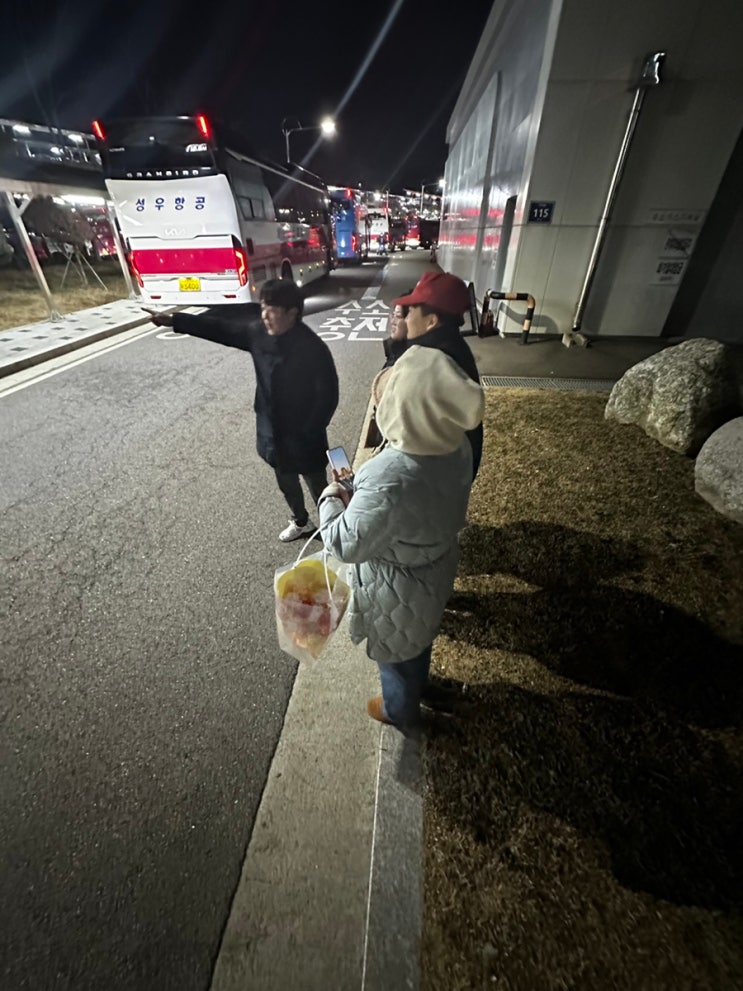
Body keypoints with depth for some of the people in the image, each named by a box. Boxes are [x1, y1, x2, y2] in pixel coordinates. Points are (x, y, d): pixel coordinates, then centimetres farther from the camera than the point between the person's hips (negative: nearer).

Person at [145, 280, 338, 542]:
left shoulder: (314, 349, -22)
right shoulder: (258, 332, -3)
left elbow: (328, 397, -19)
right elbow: (221, 329, 9)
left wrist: (308, 434, -17)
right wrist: (173, 320, 8)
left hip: (303, 438, -6)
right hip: (272, 433, 7)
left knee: (318, 488, 11)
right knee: (286, 483, 24)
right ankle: (301, 522, 50)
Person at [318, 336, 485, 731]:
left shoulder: (389, 481, -43)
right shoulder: (458, 446, -16)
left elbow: (346, 545, -29)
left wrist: (331, 499, -11)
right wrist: (358, 498, 2)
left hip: (398, 590, -7)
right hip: (435, 565, 7)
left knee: (397, 652, 26)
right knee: (418, 639, 36)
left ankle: (400, 710, 58)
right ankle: (416, 682, 68)